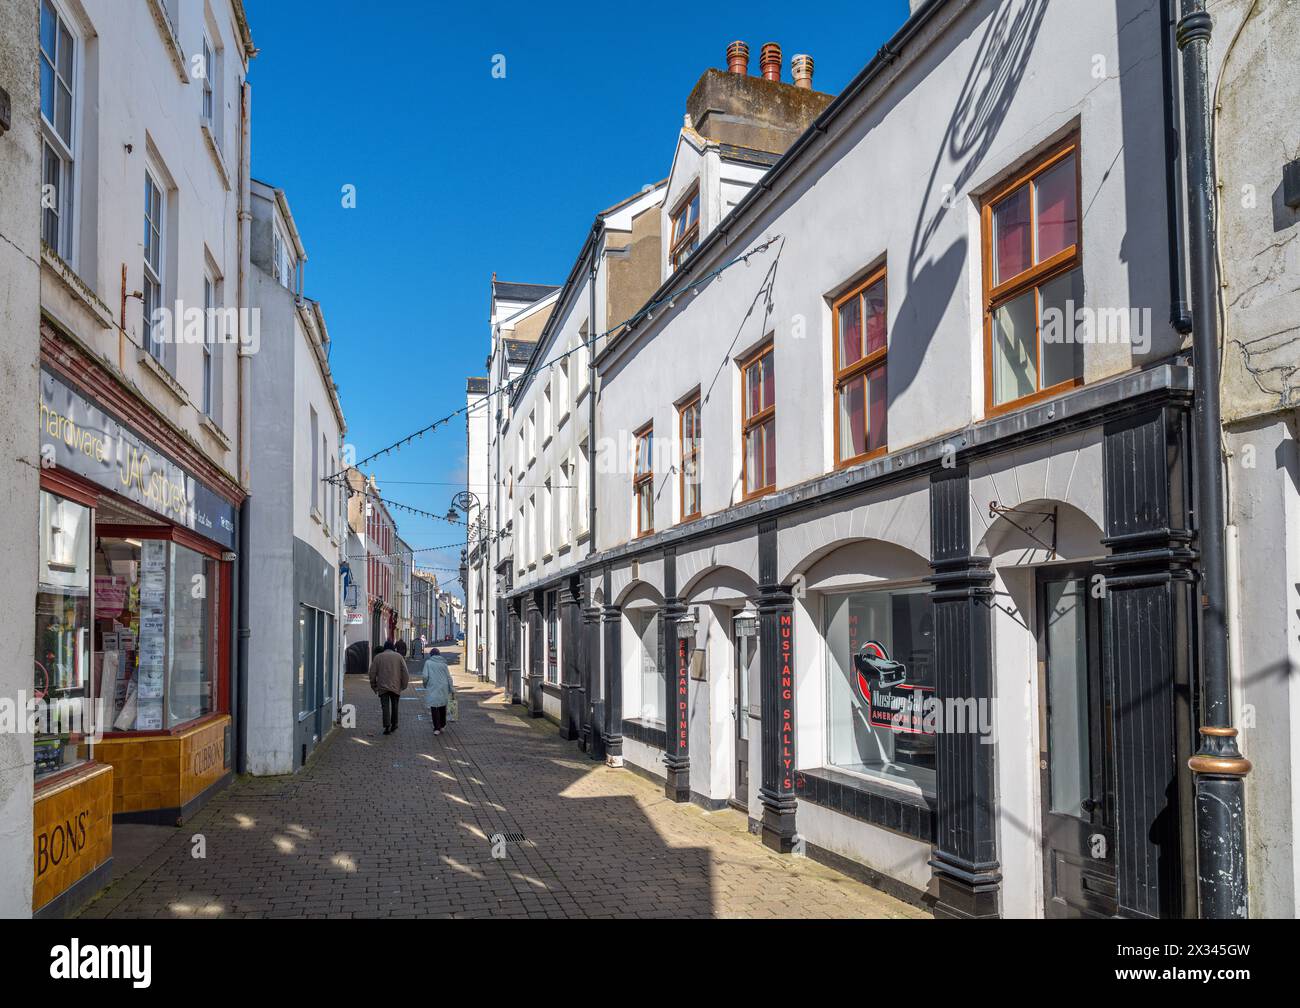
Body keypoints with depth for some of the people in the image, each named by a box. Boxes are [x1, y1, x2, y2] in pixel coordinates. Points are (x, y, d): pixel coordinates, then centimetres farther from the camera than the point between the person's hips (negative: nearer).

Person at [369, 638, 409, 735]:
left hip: (382, 687, 0)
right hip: (396, 687, 1)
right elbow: (405, 672, 1)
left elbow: (372, 673, 5)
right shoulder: (399, 656, 5)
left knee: (385, 706, -1)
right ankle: (394, 725, 22)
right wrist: (404, 684, 10)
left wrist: (374, 685, 14)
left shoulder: (378, 657, 6)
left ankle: (387, 726, -13)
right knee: (394, 706, 14)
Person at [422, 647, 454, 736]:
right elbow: (449, 677, 6)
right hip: (443, 688, 3)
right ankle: (442, 726, 25)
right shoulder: (443, 663, 7)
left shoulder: (428, 662, -2)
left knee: (434, 708, 0)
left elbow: (425, 676, -9)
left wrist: (425, 685, 10)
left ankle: (437, 728, -5)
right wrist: (451, 689, 11)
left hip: (433, 689, -3)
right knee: (442, 707, 17)